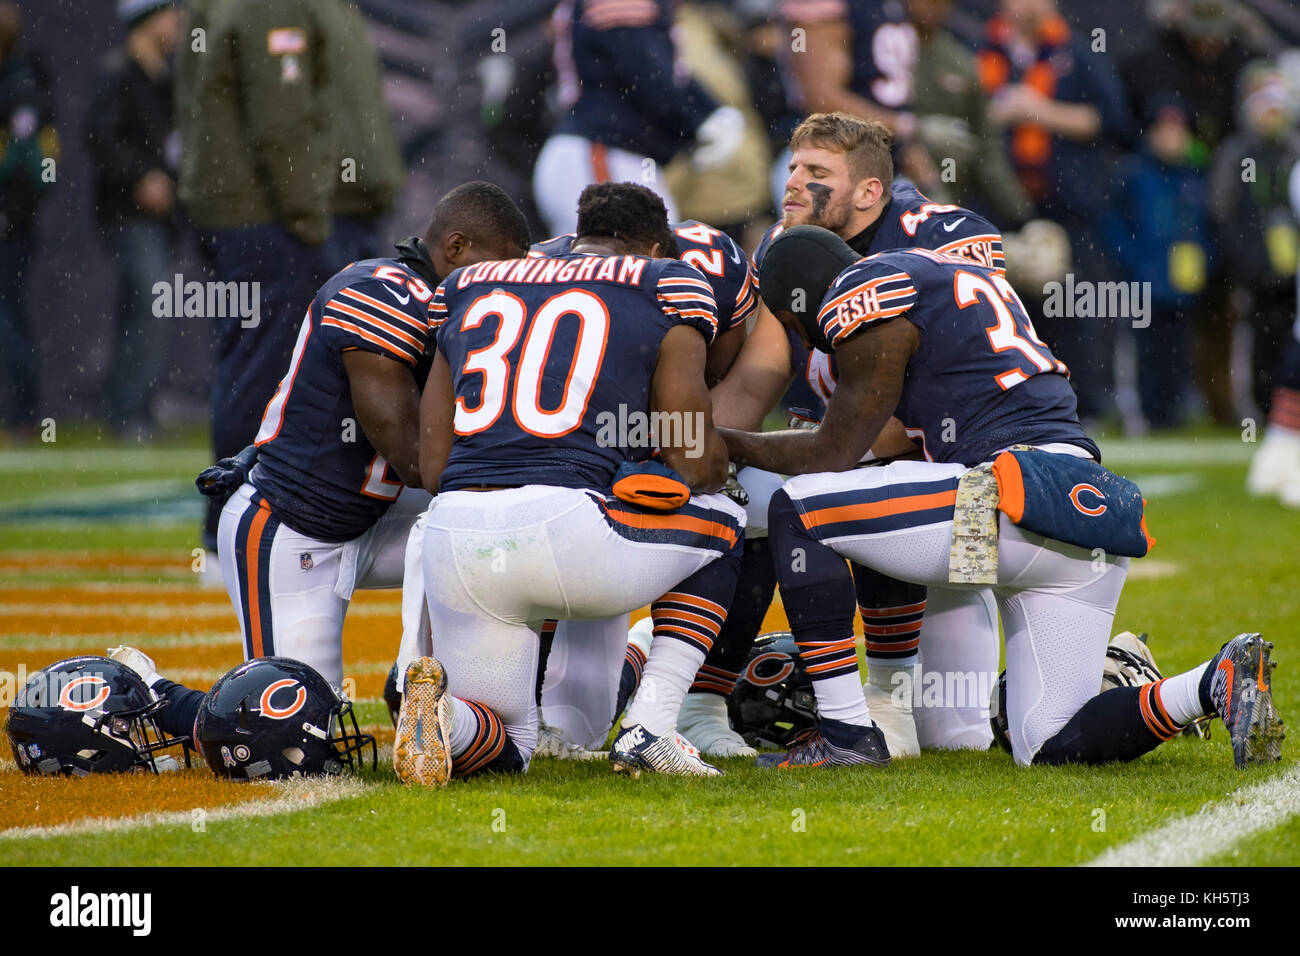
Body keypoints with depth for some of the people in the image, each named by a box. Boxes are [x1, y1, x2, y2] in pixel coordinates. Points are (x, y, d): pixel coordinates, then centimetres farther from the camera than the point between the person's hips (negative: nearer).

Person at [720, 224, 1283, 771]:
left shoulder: (865, 297, 0)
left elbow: (834, 453, 4)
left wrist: (729, 444, 18)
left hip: (1028, 496, -9)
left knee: (798, 510, 0)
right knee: (1049, 748, 10)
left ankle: (847, 732, -1)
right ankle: (1219, 682, -8)